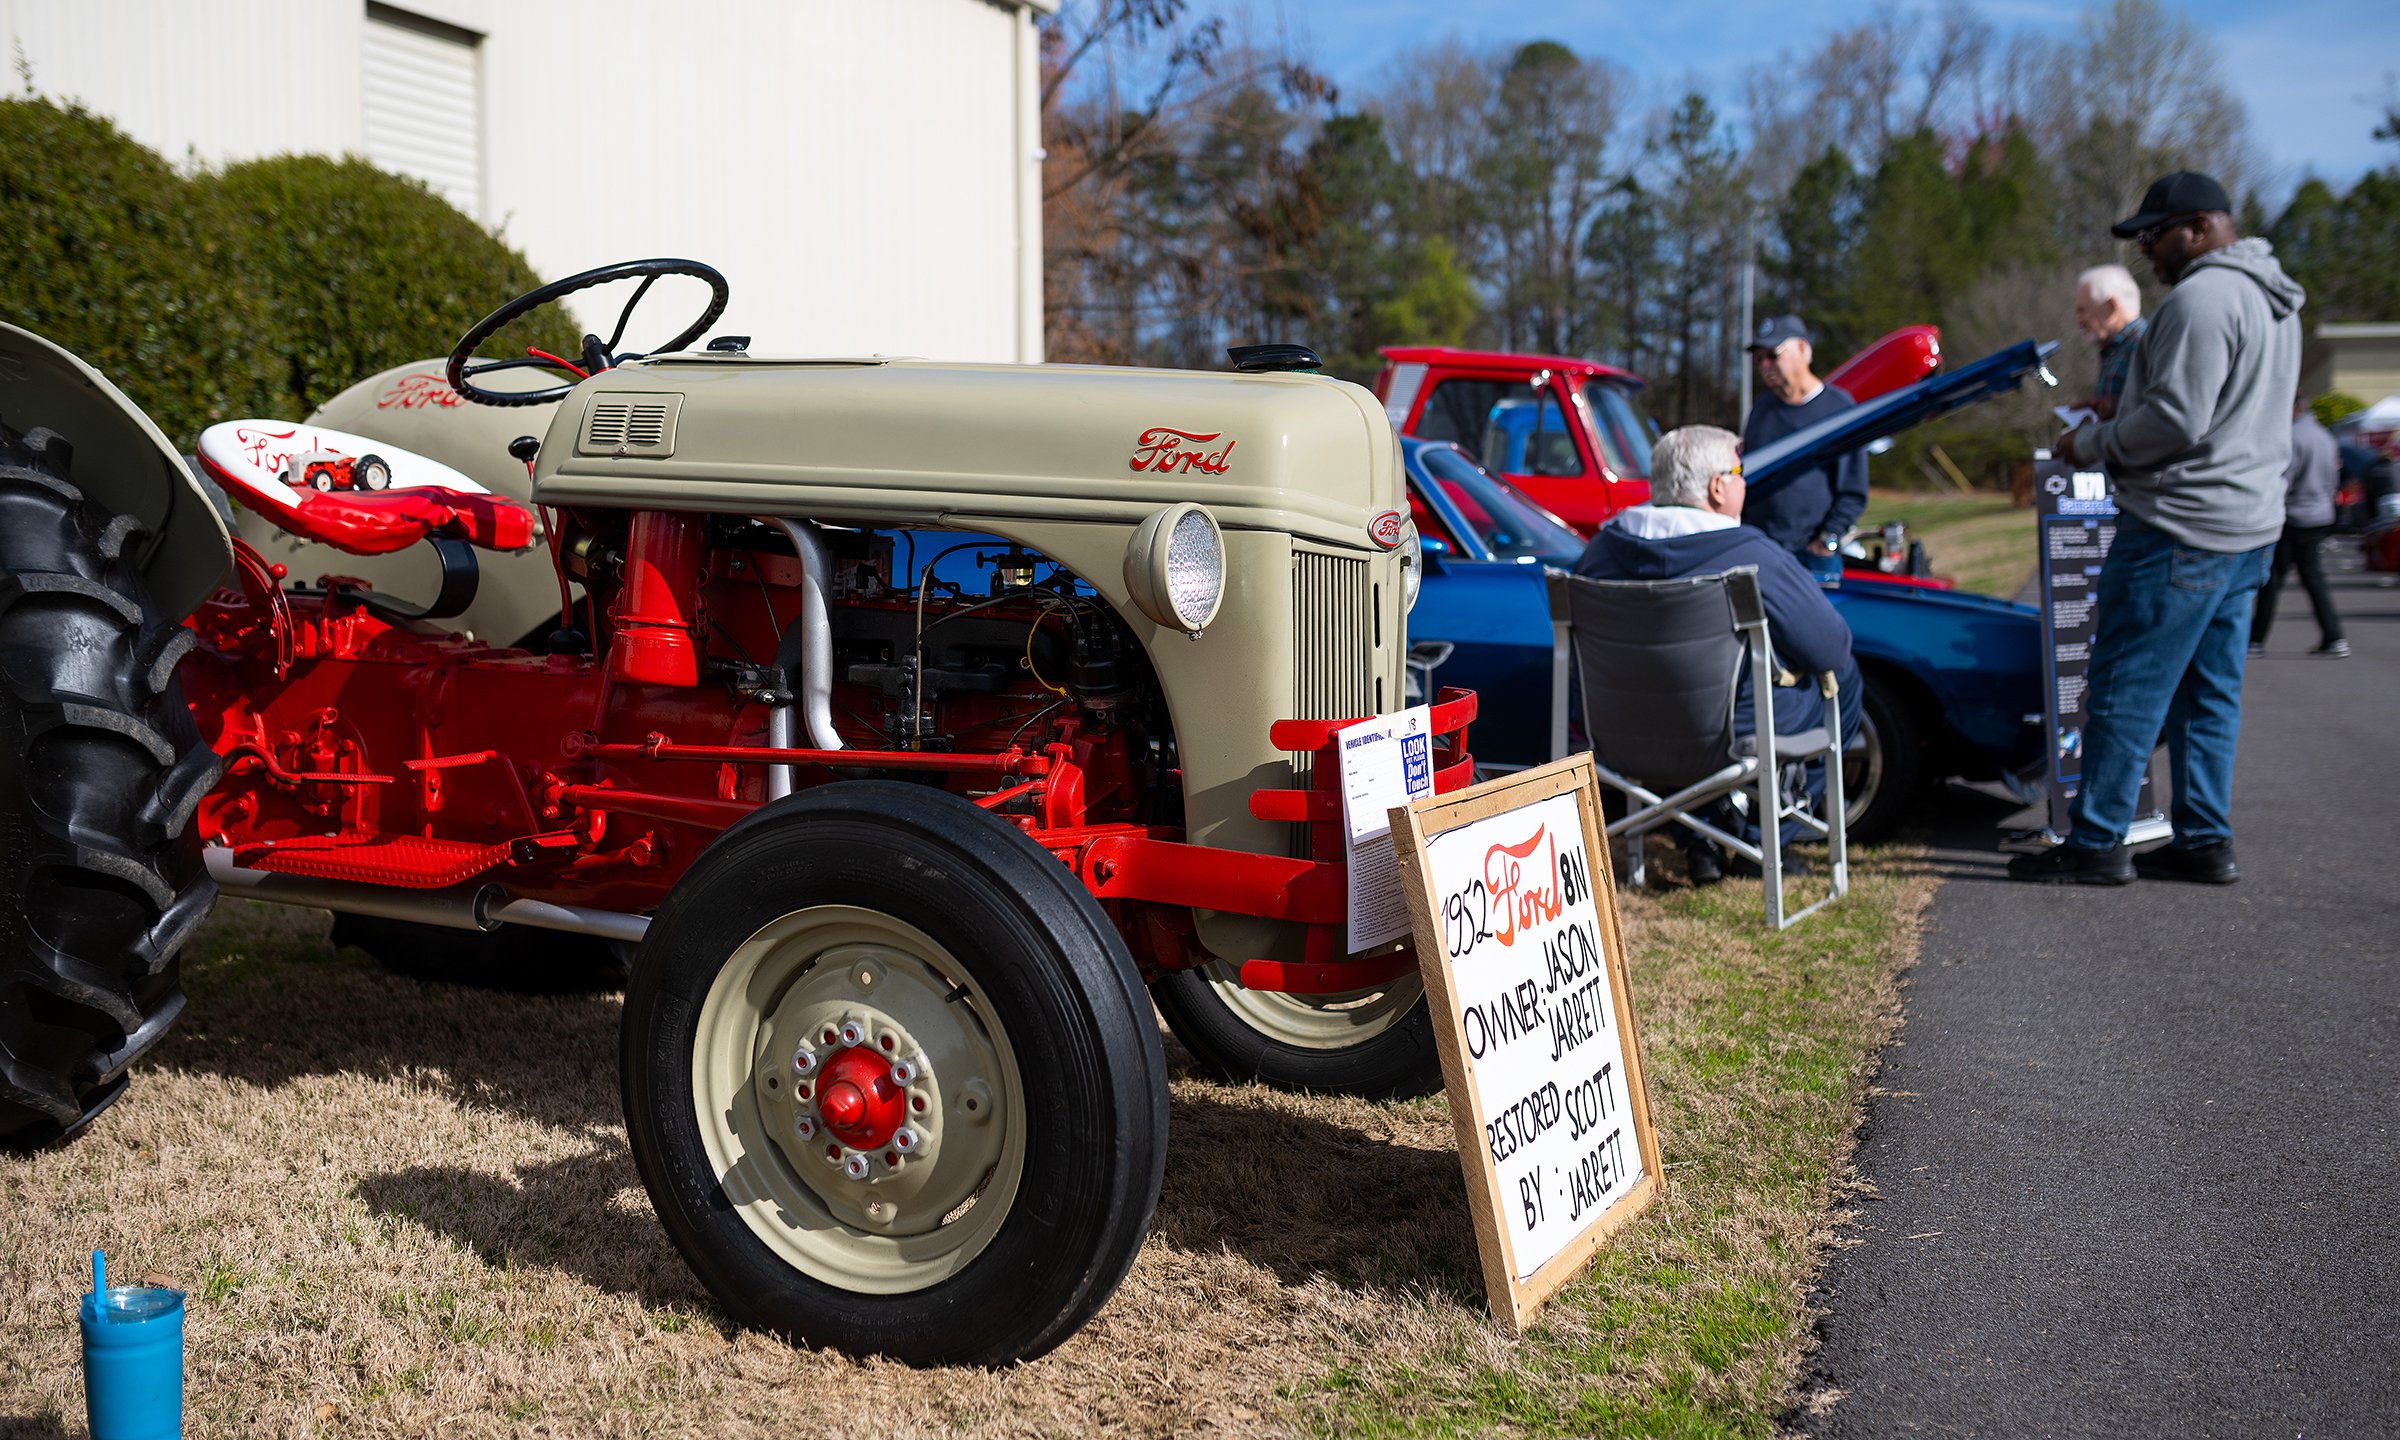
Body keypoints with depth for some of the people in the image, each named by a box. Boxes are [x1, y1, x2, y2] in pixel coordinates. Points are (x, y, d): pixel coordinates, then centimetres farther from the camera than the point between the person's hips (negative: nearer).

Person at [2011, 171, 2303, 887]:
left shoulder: (2202, 298, -16)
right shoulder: (2273, 302, 18)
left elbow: (2176, 420, -22)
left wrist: (2091, 443, -7)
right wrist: (2114, 427, 16)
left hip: (2179, 527, -10)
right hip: (2250, 522, 10)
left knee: (2125, 689, -4)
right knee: (2209, 691, 13)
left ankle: (2097, 842, 0)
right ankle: (2206, 841, 17)